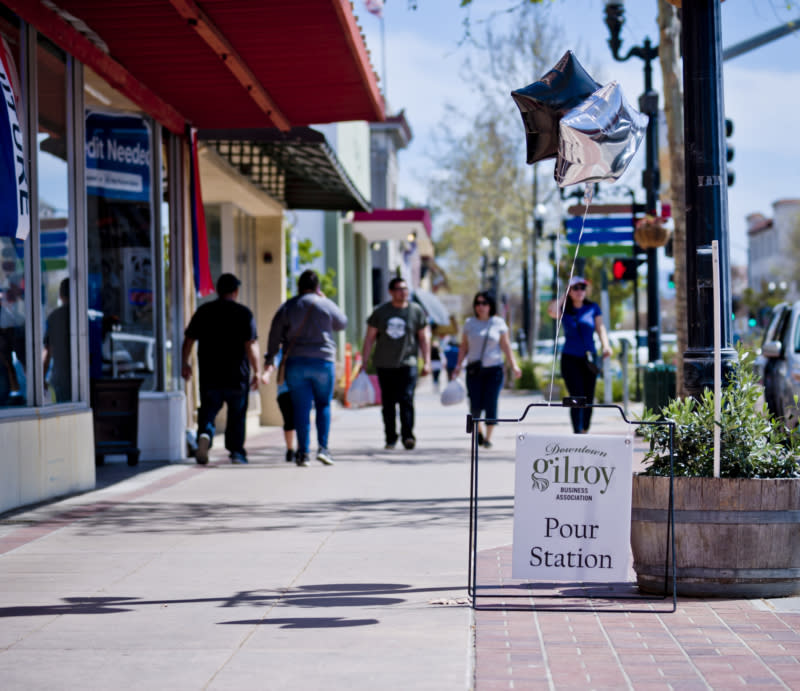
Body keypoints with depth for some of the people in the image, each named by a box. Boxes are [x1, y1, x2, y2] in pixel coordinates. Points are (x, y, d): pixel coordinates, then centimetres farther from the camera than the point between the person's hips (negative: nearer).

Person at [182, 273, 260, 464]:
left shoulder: (203, 311, 4)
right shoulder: (244, 313, -4)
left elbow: (188, 340, 6)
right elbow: (251, 346, -10)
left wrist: (185, 364, 17)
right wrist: (256, 372, -6)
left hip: (209, 375, 2)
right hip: (237, 376, -2)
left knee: (208, 410, 9)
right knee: (237, 414, 11)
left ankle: (204, 434, -19)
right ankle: (236, 452, 10)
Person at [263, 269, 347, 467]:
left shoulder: (287, 307, 4)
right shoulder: (326, 305, 0)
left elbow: (274, 336, 2)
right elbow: (342, 324, 16)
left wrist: (269, 362, 8)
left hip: (295, 363, 1)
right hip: (323, 361, -1)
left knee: (301, 408, 2)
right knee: (323, 405, 10)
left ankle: (303, 452, -1)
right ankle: (322, 447, -2)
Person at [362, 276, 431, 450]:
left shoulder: (416, 311, 4)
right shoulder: (380, 312, 5)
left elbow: (423, 338, 8)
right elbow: (369, 338, 8)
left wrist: (427, 362, 1)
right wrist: (364, 362, 4)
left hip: (407, 363, -2)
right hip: (384, 364, 2)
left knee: (406, 400, -14)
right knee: (388, 403, 5)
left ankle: (408, 436, -16)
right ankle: (390, 438, 14)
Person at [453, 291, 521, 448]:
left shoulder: (498, 323, 3)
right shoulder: (469, 323, 8)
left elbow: (506, 347, 4)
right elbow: (463, 347, 11)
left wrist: (514, 366, -4)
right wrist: (458, 366, 2)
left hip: (494, 369, -1)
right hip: (474, 370, 1)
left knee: (490, 404, -7)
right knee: (475, 405, -4)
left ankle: (488, 437, 1)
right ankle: (478, 430, 23)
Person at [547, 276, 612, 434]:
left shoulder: (593, 308, 7)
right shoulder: (564, 309, 2)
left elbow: (601, 328, 3)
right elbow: (551, 311, -19)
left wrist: (605, 345, -14)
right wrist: (564, 297, -4)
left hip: (589, 359, 2)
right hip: (570, 359, -2)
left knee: (588, 398, 5)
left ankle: (585, 431, 19)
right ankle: (577, 434, -14)